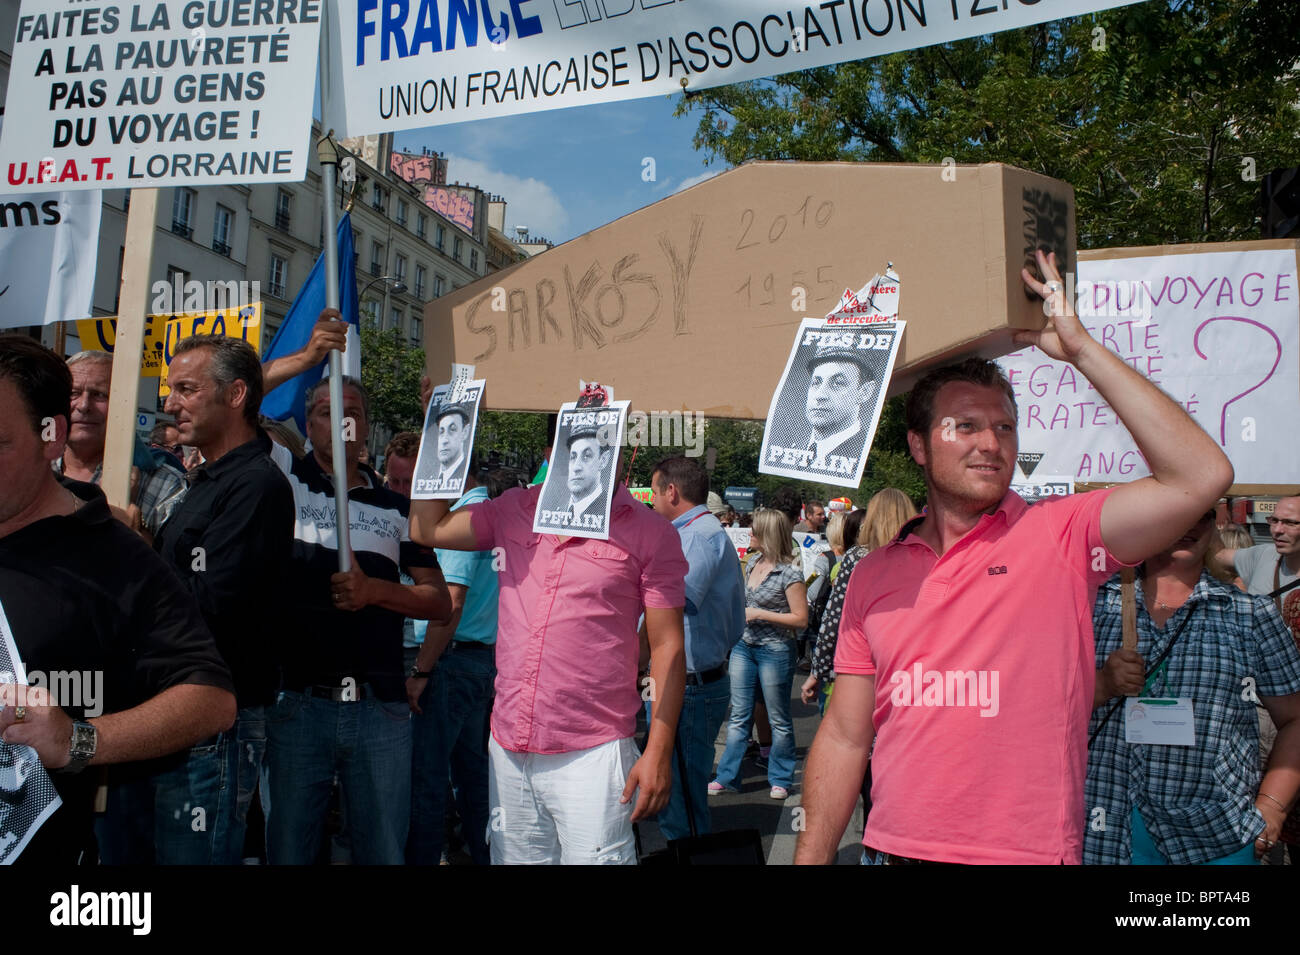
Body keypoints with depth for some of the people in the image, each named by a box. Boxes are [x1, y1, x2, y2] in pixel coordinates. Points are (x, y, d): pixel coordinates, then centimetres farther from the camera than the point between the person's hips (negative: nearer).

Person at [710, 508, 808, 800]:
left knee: (778, 720, 8)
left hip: (775, 650, -6)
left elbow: (801, 619, -15)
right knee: (739, 715, 10)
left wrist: (760, 614, -17)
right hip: (744, 646, 7)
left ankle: (780, 779, 22)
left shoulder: (789, 574, -14)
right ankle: (727, 776, 17)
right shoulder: (752, 564, 8)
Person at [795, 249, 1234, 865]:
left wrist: (1080, 347, -16)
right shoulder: (874, 574, 2)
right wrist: (811, 857, 3)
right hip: (893, 848, 3)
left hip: (1031, 851, -2)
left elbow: (1201, 476, -20)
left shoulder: (1059, 536, -6)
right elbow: (844, 736, 6)